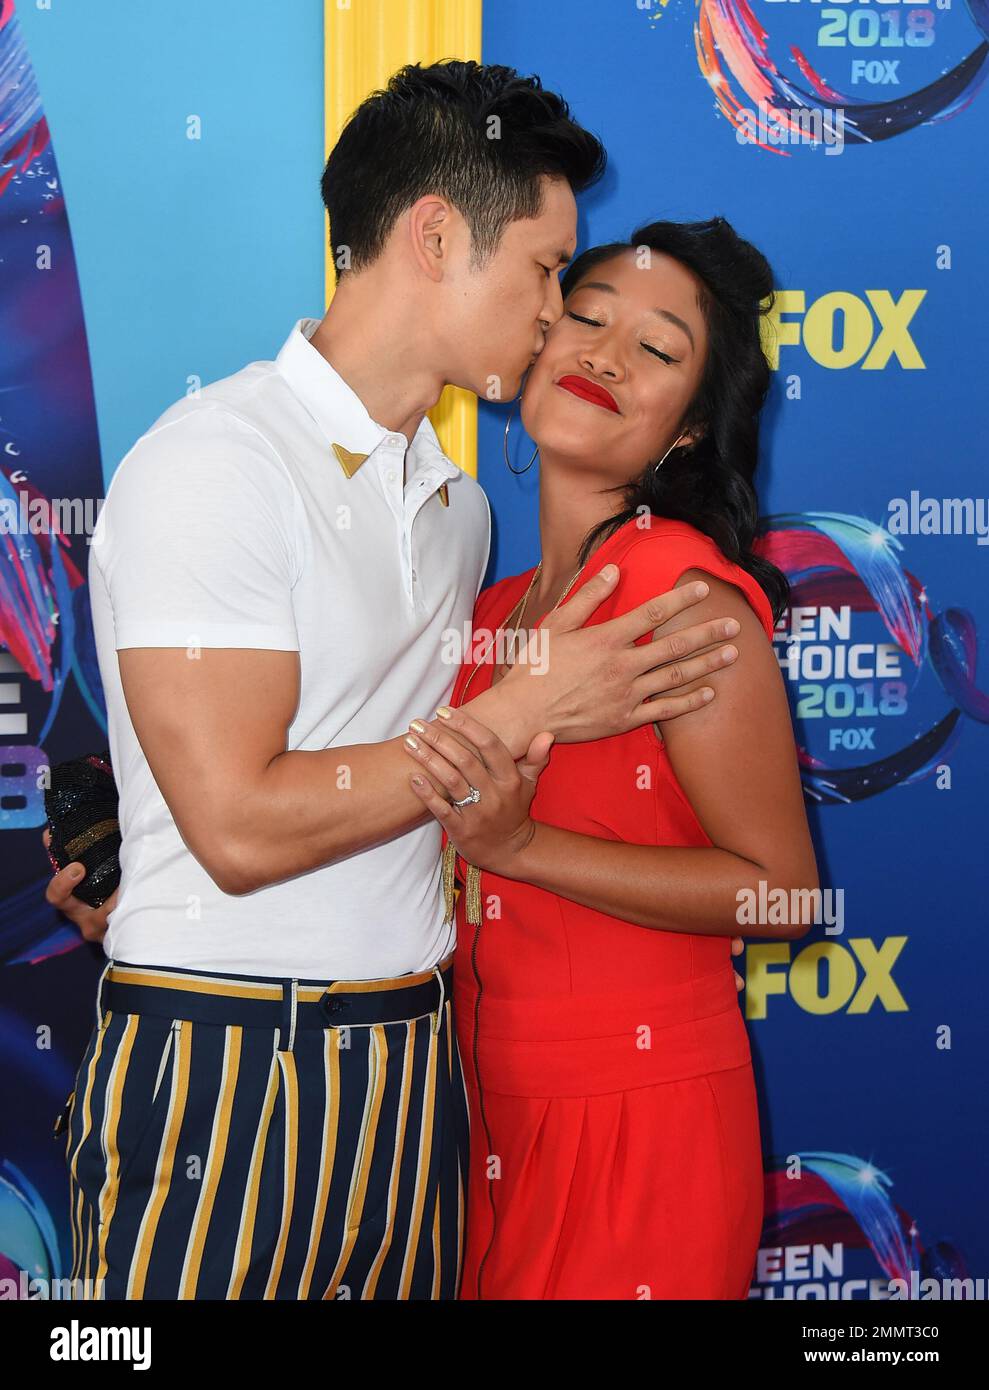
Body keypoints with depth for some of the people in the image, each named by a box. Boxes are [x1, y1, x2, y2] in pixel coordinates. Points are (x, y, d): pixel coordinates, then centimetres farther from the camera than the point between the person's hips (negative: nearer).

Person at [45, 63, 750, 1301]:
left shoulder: (456, 505, 13)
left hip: (413, 1062, 7)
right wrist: (522, 712, -12)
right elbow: (240, 825, -18)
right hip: (221, 1079, -7)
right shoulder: (215, 459, -12)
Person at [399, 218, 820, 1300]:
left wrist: (515, 842, -21)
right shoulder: (499, 611, 7)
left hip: (636, 1125, -7)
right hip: (493, 1118, 7)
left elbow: (778, 886, -14)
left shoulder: (683, 588, -15)